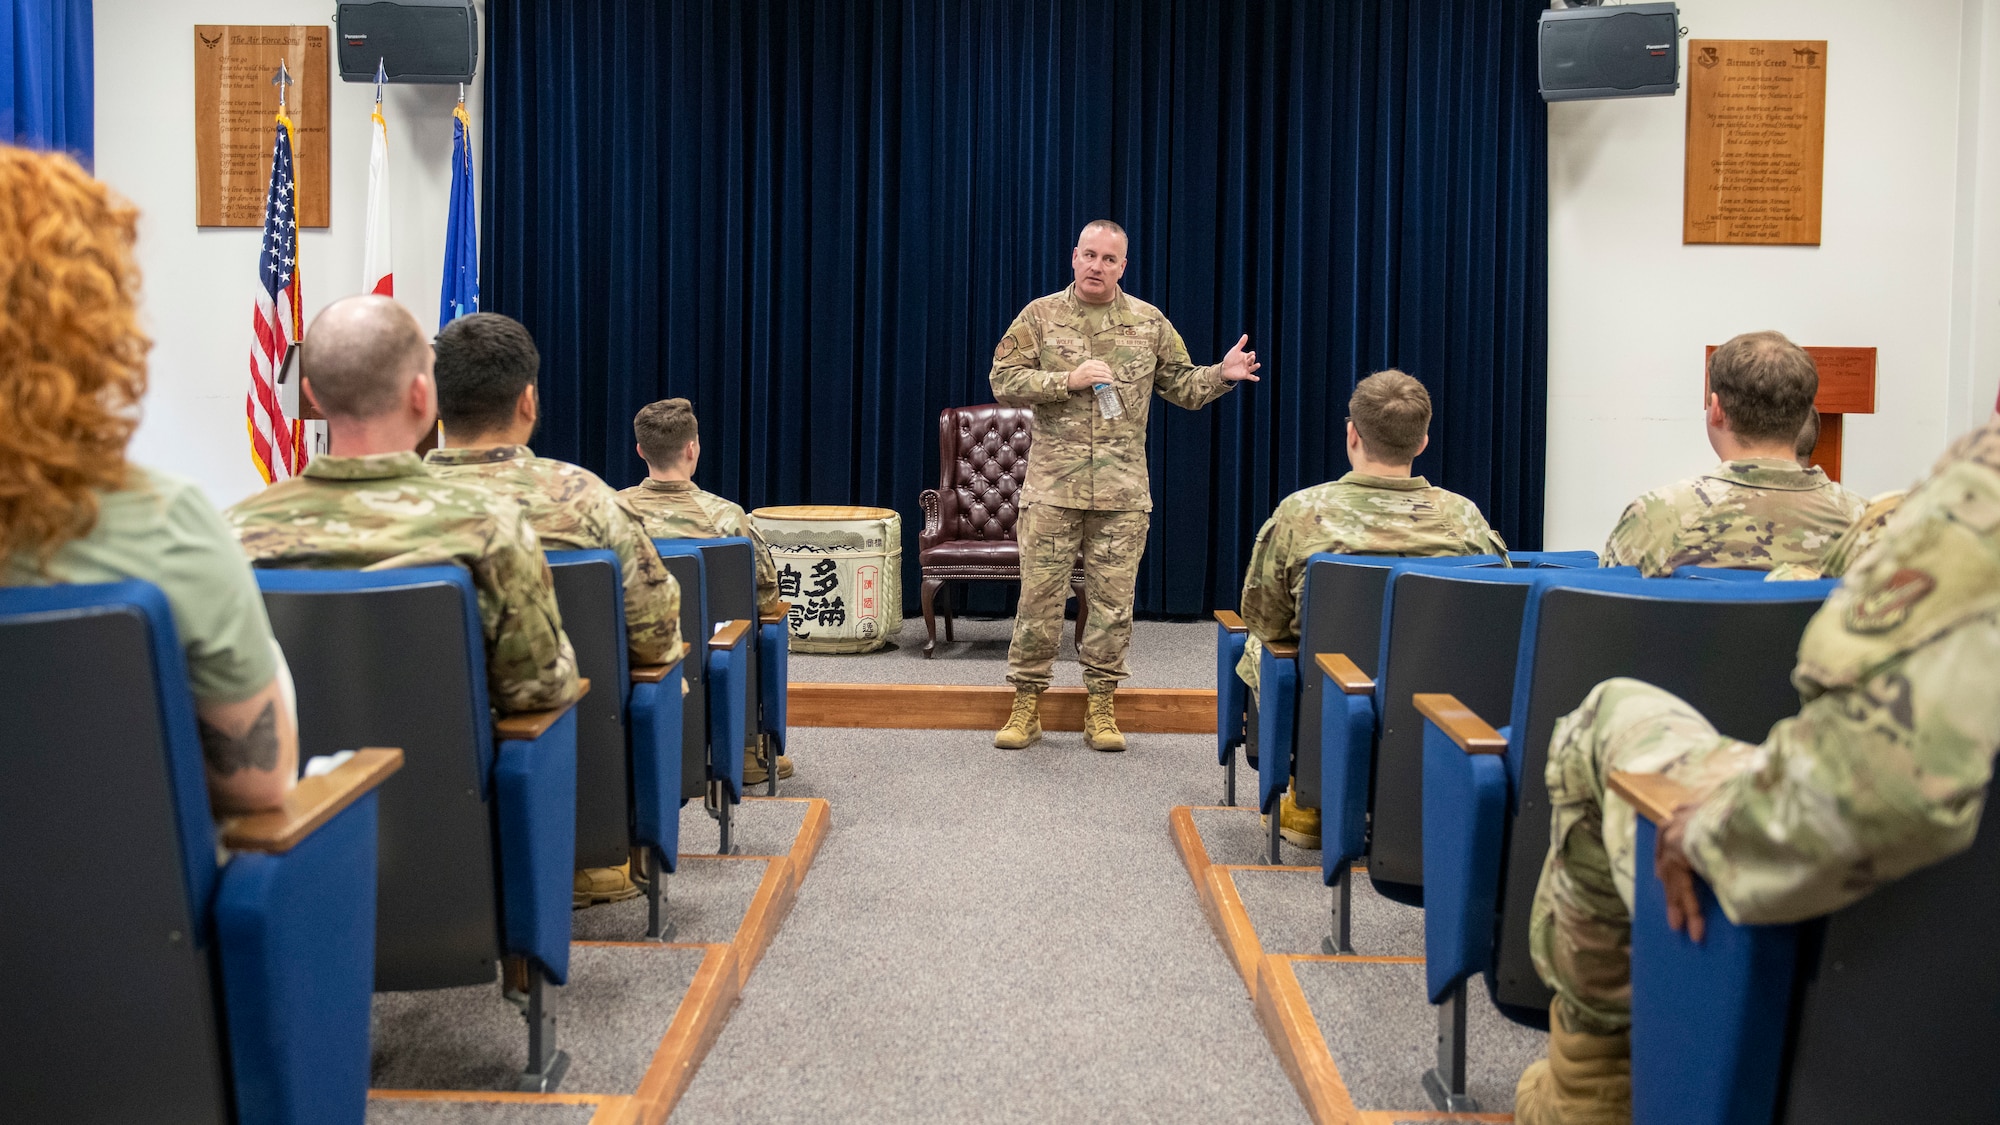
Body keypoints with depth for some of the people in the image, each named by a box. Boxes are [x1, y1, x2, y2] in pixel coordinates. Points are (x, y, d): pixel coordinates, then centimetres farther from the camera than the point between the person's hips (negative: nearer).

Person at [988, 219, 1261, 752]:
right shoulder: (1039, 316, 4)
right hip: (1052, 486, -1)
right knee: (1039, 593, 1)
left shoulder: (1150, 323, 9)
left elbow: (1182, 387, 12)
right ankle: (1026, 705, 13)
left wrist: (1221, 375, -7)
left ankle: (1101, 708, 16)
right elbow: (1003, 381, -3)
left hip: (1123, 491, 1)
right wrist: (1068, 380, -13)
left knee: (1113, 598, 5)